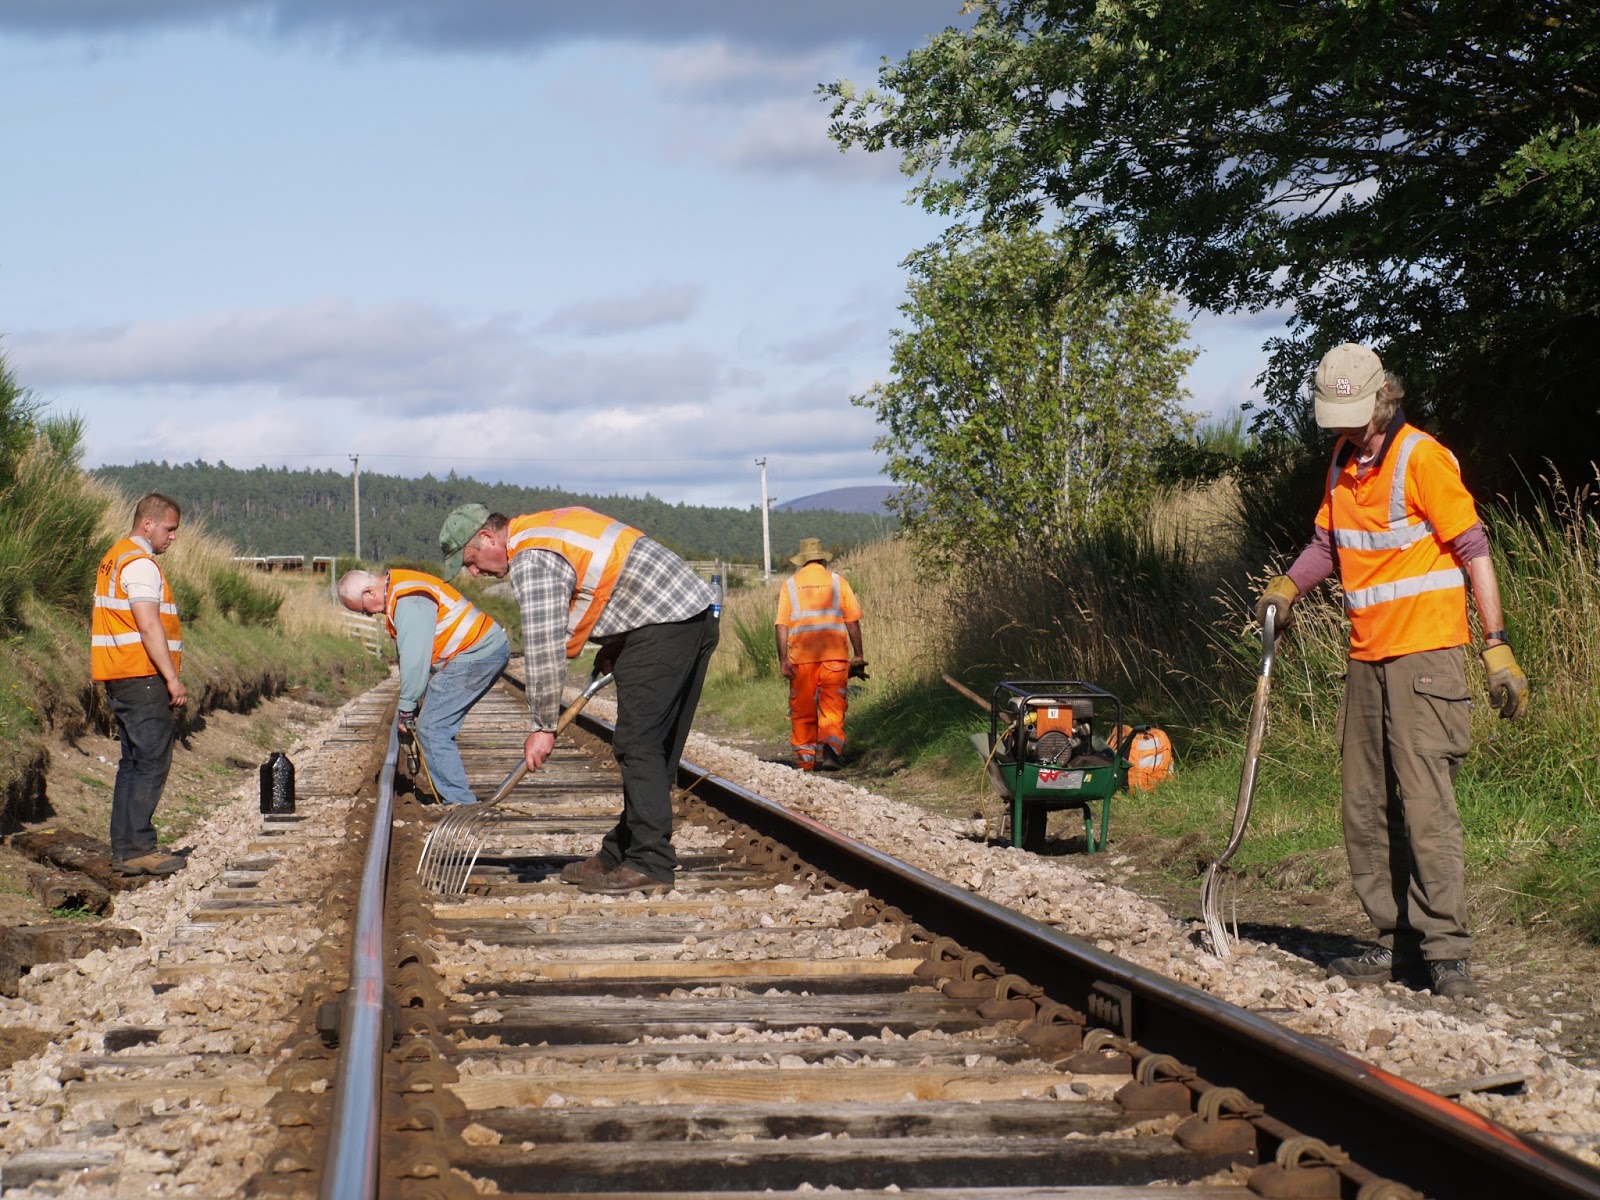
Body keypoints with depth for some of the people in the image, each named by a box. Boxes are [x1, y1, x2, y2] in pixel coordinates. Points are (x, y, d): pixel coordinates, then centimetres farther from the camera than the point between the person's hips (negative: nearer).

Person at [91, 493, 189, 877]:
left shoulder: (116, 558, 20)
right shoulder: (140, 564, -12)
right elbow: (148, 627, -20)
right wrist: (173, 678, -19)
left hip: (120, 680, 10)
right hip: (143, 677, -10)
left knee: (133, 763, 12)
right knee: (151, 763, -9)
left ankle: (123, 849, 13)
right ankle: (137, 849, -11)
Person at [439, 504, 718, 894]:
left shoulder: (530, 559, -13)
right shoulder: (544, 528, 18)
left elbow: (544, 647, -15)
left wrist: (543, 727, -9)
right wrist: (614, 644, 14)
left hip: (664, 625, -10)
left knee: (637, 745, -9)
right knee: (654, 747, 11)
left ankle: (650, 866, -11)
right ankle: (621, 854, 16)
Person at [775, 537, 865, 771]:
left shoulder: (790, 585, 10)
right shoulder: (837, 581, 9)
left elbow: (781, 625, 1)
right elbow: (853, 621, 4)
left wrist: (783, 660, -1)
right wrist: (857, 655, 8)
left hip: (801, 654, 1)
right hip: (834, 653, -1)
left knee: (802, 708, 9)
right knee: (833, 706, 0)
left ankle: (804, 757, 11)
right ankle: (830, 749, -19)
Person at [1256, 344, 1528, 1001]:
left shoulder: (1422, 459, -10)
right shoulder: (1342, 464, 13)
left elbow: (1473, 550, -10)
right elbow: (1327, 542, 23)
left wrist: (1496, 649, -14)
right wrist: (1287, 586, 3)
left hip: (1425, 657, -8)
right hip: (1366, 661, 8)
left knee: (1425, 805, -12)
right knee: (1366, 810, 7)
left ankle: (1447, 950, -9)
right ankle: (1396, 941, 13)